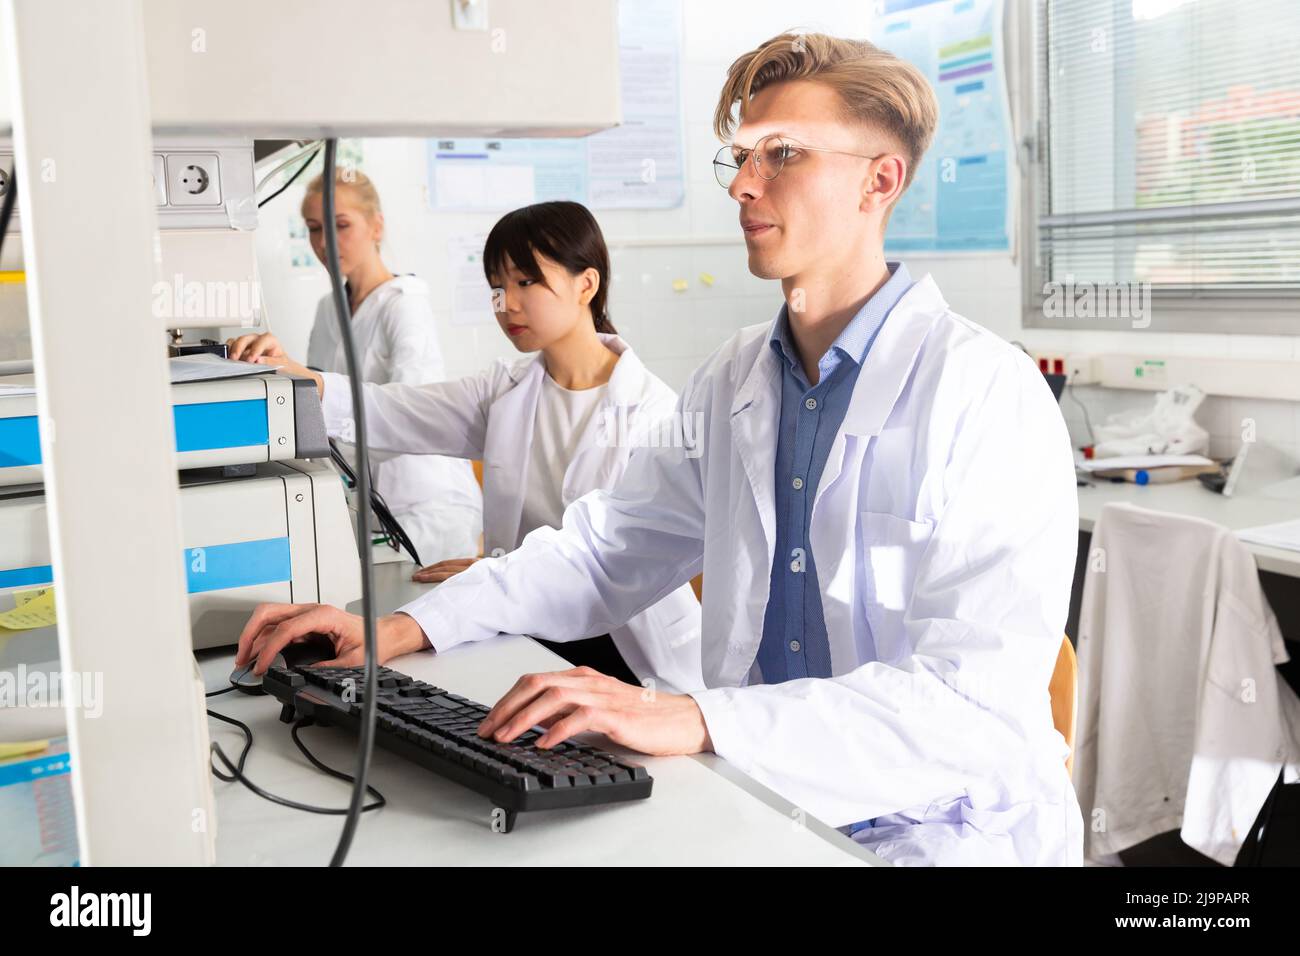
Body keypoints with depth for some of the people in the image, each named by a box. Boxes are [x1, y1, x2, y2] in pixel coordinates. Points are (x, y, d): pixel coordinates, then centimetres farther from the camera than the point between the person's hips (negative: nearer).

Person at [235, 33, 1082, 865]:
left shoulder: (988, 397, -15)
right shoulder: (732, 382, 8)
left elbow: (973, 705, -23)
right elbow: (606, 547, 13)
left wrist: (695, 720, -34)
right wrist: (404, 628, 0)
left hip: (938, 830, -5)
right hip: (758, 803, 6)